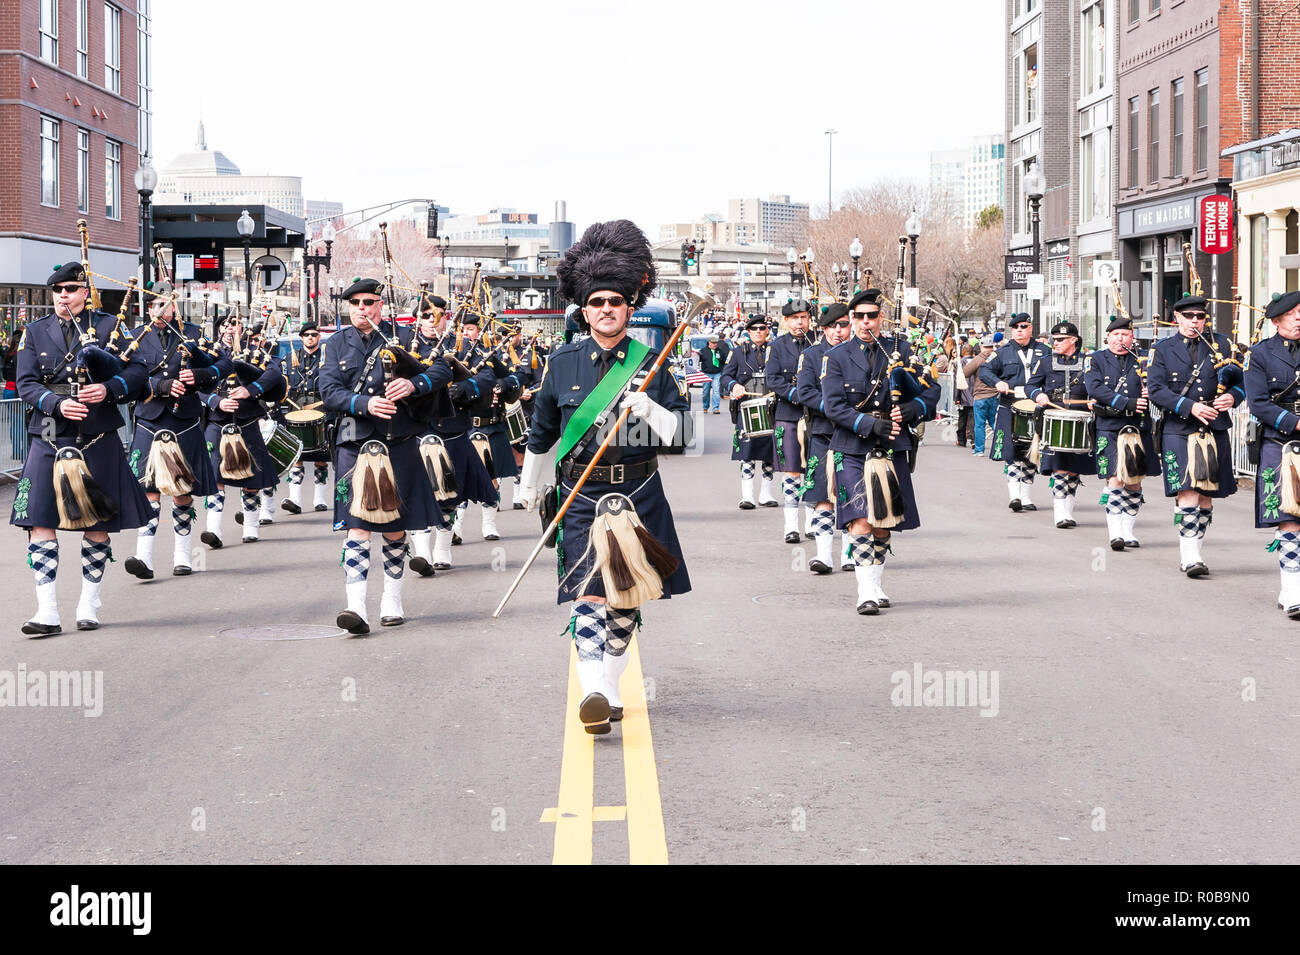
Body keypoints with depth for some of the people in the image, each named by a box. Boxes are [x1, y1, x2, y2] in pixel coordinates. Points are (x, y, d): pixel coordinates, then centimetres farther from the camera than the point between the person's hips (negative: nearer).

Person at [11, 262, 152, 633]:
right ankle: (47, 613, -7)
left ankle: (88, 607, 19)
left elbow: (137, 369, 1)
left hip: (98, 440, 0)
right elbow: (25, 384, 2)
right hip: (49, 439, 0)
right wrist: (58, 404, -17)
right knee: (40, 522, -8)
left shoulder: (108, 325, 5)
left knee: (98, 525, 6)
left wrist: (110, 388, -18)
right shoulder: (34, 332, 9)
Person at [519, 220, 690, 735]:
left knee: (625, 597, 9)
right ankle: (594, 694, -23)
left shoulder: (651, 362, 3)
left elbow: (680, 431, 1)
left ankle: (610, 688, 23)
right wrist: (529, 487, 25)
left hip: (639, 493, 1)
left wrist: (649, 409, -19)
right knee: (588, 594, -14)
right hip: (581, 494, -1)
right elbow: (541, 432, 16)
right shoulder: (563, 363, 3)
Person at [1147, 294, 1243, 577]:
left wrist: (1232, 396, -10)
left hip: (1215, 430, 3)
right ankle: (1190, 557, -14)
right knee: (1187, 493, -14)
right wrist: (1190, 407, -16)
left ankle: (1191, 552, 20)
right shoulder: (1163, 350, 5)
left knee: (1206, 496, 8)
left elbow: (1241, 380, 12)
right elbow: (1156, 389, -5)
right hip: (1178, 430, -3)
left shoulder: (1221, 344, 11)